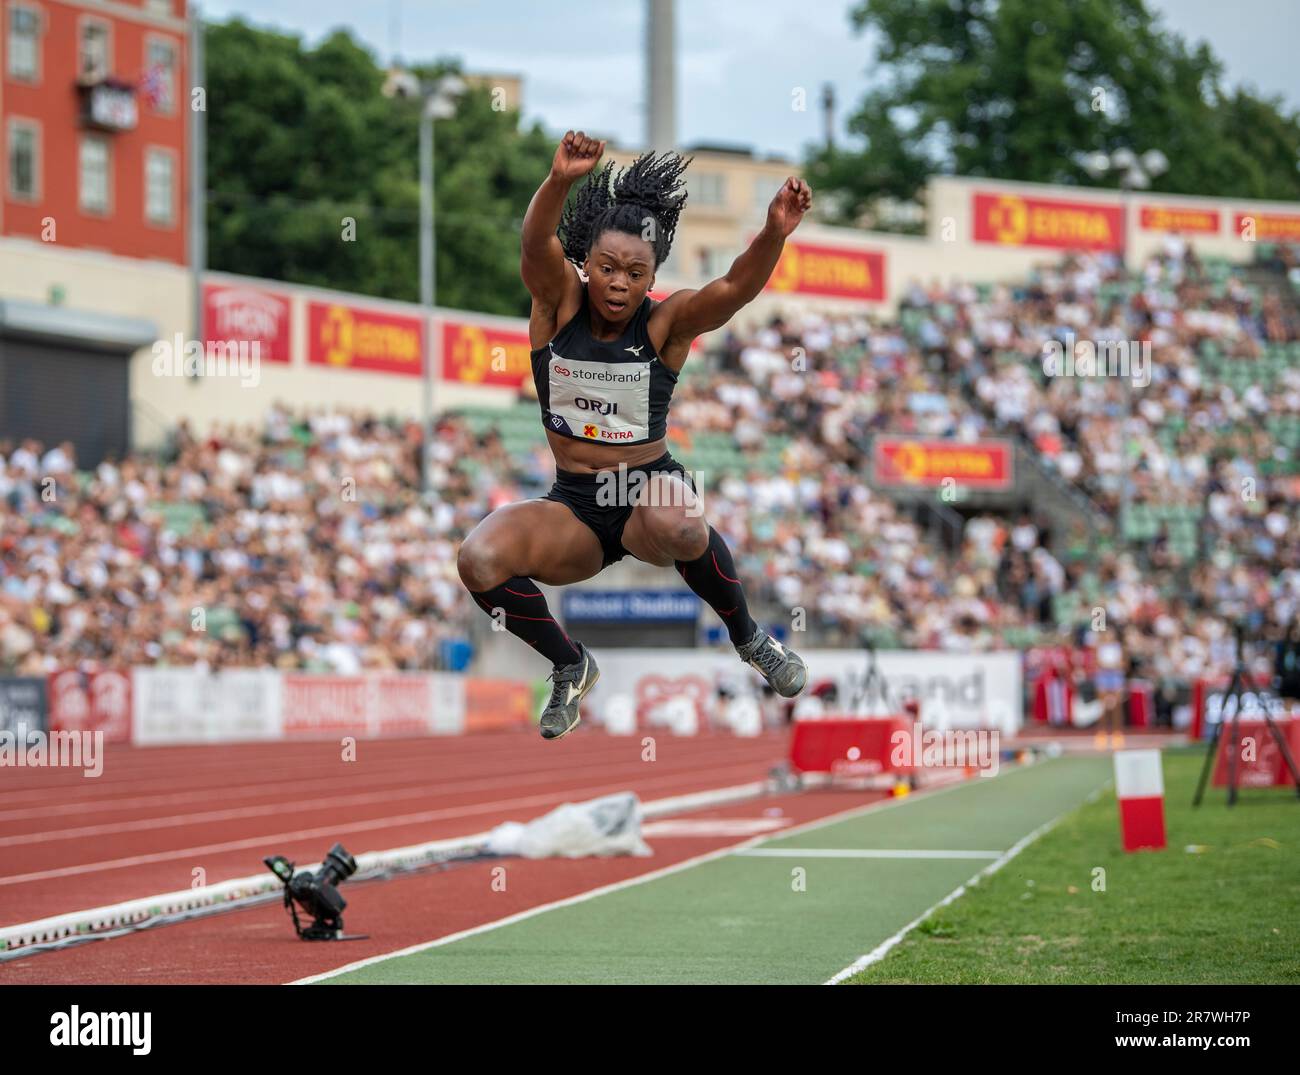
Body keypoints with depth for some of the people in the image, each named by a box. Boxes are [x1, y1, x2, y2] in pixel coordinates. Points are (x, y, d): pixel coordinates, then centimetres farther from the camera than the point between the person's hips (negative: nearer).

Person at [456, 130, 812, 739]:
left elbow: (736, 287, -24)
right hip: (572, 505, 2)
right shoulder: (560, 303, -2)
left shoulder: (666, 323, -5)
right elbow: (537, 244, -23)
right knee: (478, 560, -26)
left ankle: (747, 638, -9)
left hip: (651, 489, -2)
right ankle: (570, 665, 3)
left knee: (674, 525, -40)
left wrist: (775, 233, -45)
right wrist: (560, 181, -45)